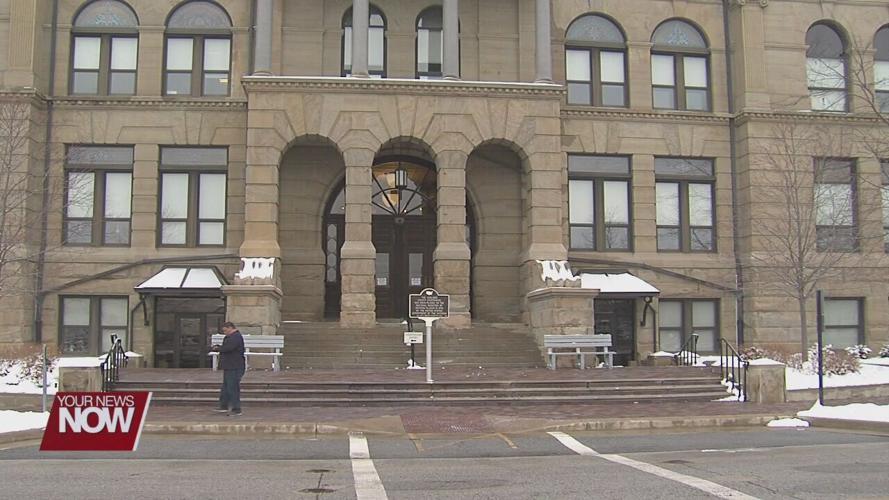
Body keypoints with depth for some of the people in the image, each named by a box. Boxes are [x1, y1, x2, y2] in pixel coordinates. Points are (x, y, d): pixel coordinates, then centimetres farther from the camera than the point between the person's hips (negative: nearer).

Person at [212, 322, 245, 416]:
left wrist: (217, 348, -11)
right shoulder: (230, 337, 18)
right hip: (229, 367, 11)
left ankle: (236, 409, -3)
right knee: (225, 387, 18)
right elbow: (225, 347, 22)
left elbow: (227, 348, -27)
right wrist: (217, 347, 2)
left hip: (234, 368, -11)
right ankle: (224, 406, 28)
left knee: (233, 388, -7)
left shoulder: (236, 337, -17)